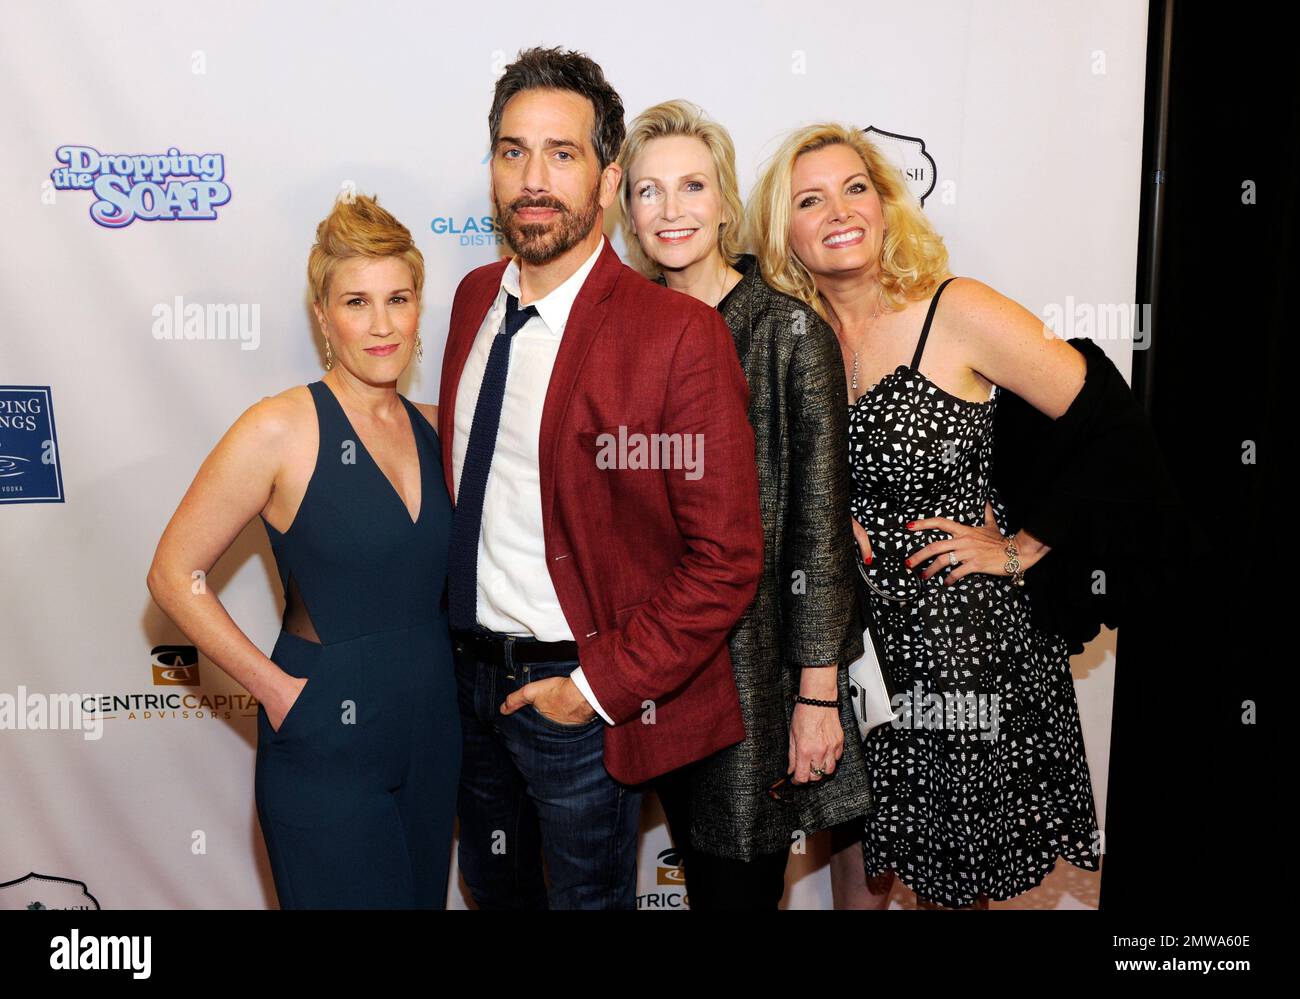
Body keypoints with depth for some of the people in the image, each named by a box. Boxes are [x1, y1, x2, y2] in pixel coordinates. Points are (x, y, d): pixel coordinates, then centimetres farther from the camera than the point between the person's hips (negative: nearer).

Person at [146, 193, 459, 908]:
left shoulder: (431, 427, 2)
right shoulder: (280, 431, -15)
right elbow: (174, 576, -10)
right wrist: (275, 688, -12)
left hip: (432, 734, 6)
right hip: (327, 748, -6)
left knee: (424, 892, 20)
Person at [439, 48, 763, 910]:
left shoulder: (680, 335, -21)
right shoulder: (475, 297, 1)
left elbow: (727, 558, -19)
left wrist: (600, 686, -17)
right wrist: (449, 632, 9)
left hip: (579, 694, -6)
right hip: (472, 672, 6)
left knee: (586, 895, 17)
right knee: (493, 885, 27)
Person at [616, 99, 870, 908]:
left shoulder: (792, 332, -10)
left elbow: (820, 523, -13)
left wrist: (818, 695, -13)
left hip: (757, 659, -4)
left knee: (744, 879, 9)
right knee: (698, 869, 18)